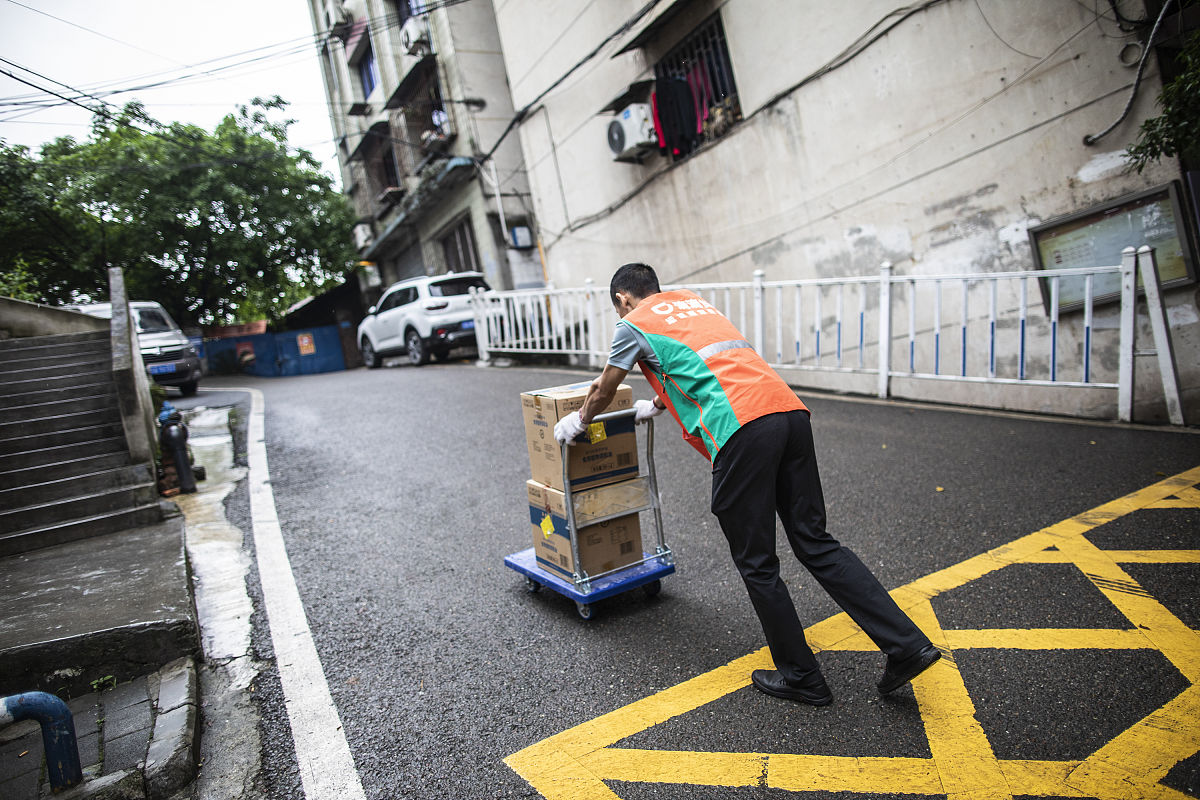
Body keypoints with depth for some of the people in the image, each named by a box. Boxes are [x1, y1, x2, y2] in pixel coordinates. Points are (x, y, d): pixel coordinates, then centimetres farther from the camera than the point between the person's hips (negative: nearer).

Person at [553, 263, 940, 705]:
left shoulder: (633, 324, 13)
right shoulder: (694, 301, 32)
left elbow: (602, 392, 26)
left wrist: (577, 421, 46)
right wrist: (656, 405, 63)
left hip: (742, 430, -7)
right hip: (789, 409, 7)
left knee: (757, 564, 7)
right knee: (815, 543, 13)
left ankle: (800, 676, 19)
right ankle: (908, 645, 9)